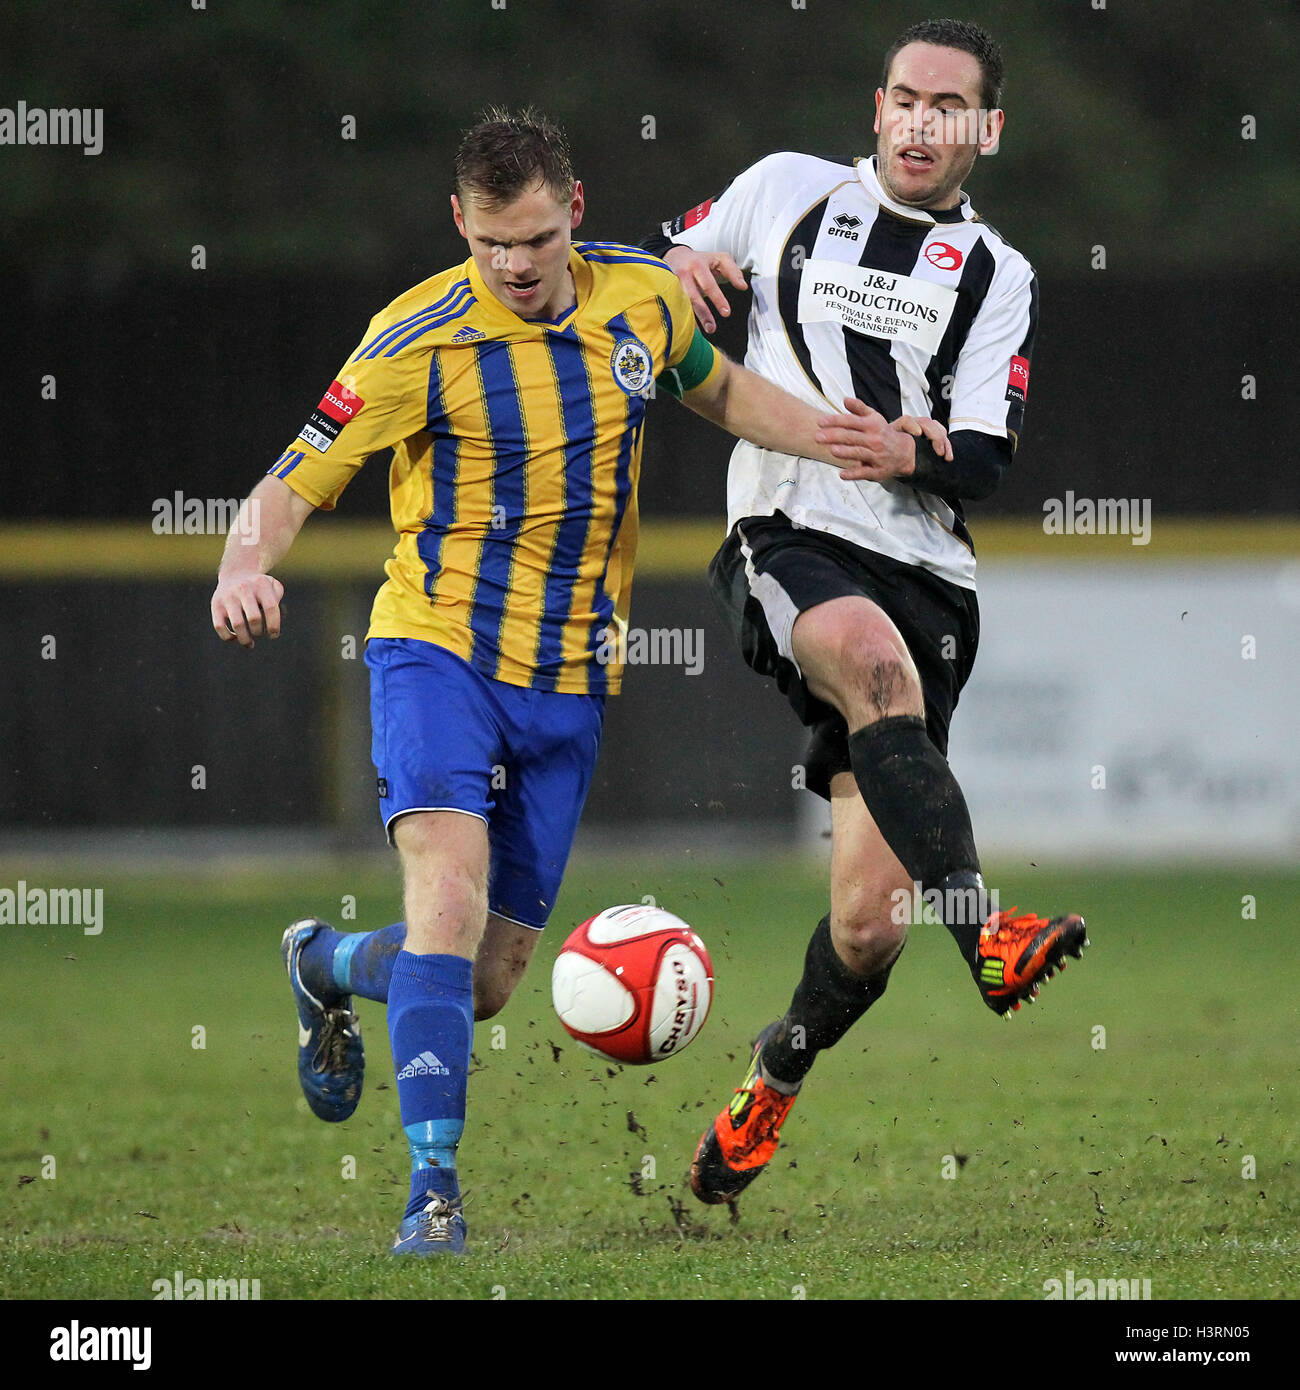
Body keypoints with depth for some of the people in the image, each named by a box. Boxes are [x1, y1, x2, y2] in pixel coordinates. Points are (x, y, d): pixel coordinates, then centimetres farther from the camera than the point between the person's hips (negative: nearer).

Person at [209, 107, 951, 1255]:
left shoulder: (640, 296, 1)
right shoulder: (421, 342, -13)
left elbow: (715, 386, 23)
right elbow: (292, 486, -11)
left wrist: (822, 436, 7)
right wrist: (246, 572, -32)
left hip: (570, 680, 4)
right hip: (439, 645, -4)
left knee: (488, 982, 6)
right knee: (451, 882, -29)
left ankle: (329, 966, 39)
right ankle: (434, 1185, -26)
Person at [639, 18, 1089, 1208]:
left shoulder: (998, 279, 12)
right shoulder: (789, 191, 11)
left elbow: (986, 462, 2)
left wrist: (912, 453, -20)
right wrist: (680, 265, -2)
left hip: (924, 571, 2)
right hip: (790, 539, -2)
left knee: (871, 918, -5)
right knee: (877, 657, -39)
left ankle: (776, 1079, 22)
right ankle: (982, 931, -53)